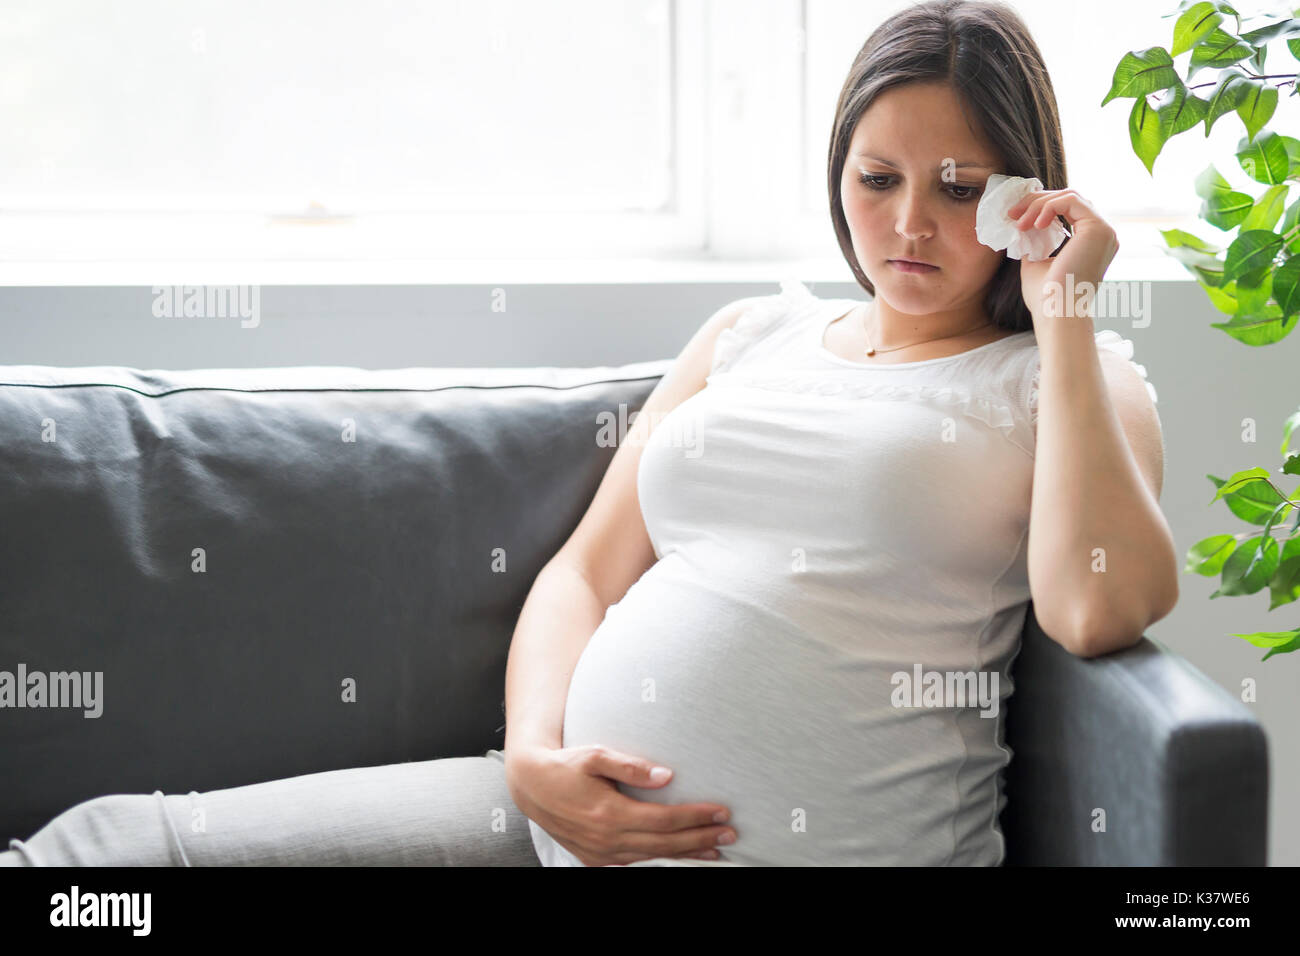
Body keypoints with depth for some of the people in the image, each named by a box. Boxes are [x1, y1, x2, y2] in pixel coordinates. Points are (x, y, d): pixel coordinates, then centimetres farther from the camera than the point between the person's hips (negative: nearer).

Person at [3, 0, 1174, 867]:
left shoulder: (1051, 384, 6)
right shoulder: (756, 331, 18)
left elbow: (1091, 610, -15)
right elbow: (586, 571, 16)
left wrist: (1069, 314, -10)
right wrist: (536, 756, -3)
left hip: (809, 845, -5)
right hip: (573, 810, 5)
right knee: (120, 841, -6)